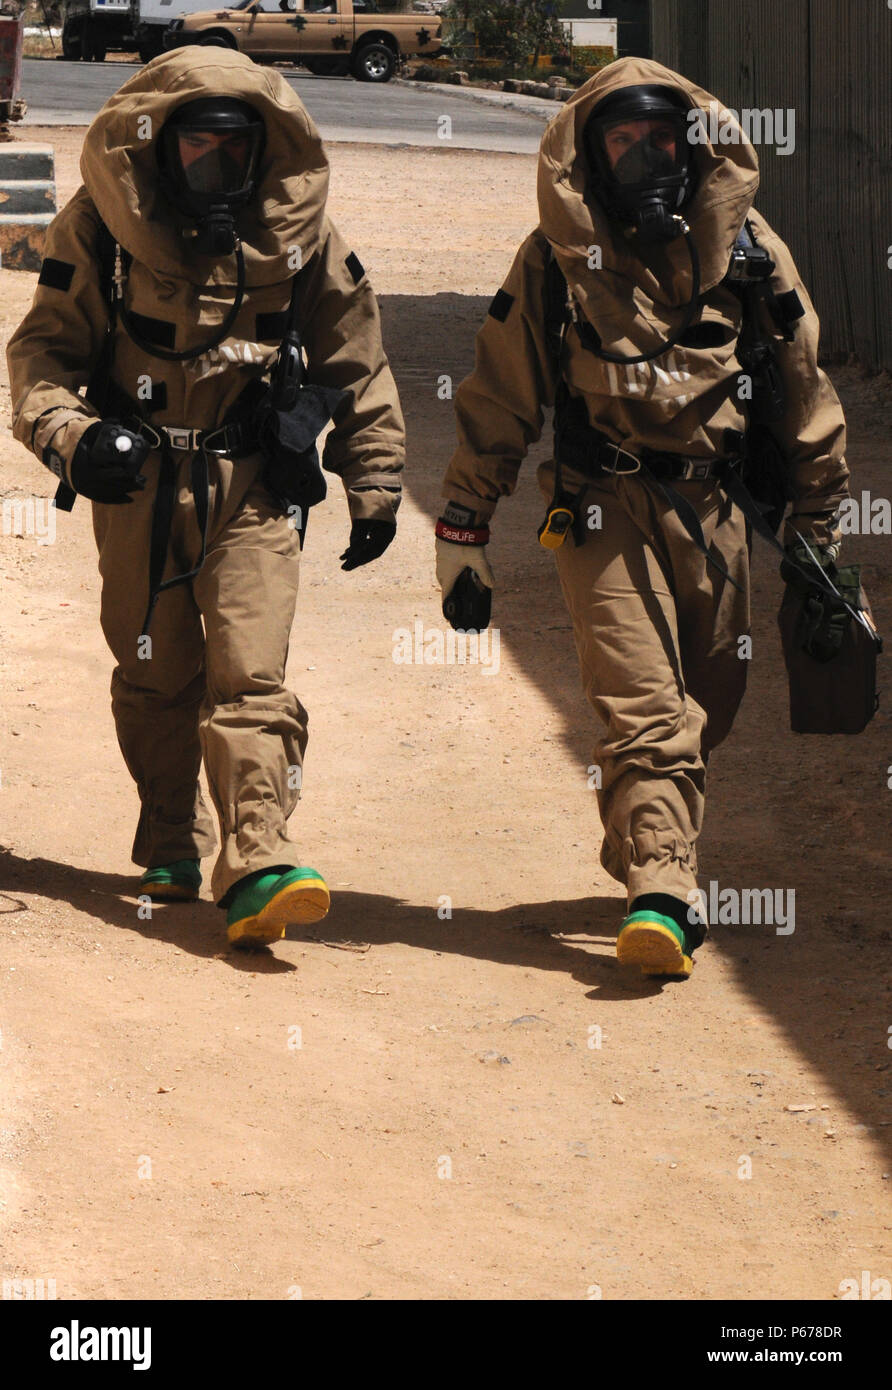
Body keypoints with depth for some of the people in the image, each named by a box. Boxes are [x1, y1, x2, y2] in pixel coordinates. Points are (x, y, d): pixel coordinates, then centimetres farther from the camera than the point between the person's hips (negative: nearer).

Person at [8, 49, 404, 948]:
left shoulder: (298, 234, -1)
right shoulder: (104, 230, -5)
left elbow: (356, 366, 10)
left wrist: (374, 486, 12)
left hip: (254, 486, -1)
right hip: (137, 479, 1)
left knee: (250, 674, -12)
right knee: (155, 673, 10)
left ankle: (257, 869, -22)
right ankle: (170, 842, 30)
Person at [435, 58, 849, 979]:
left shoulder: (746, 251, 5)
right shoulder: (556, 259, 0)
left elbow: (802, 391, 14)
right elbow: (497, 399, 6)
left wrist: (815, 519, 18)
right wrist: (462, 528, 6)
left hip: (715, 511, 3)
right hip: (604, 511, -3)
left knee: (703, 708, 11)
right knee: (642, 705, -15)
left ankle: (642, 861, 32)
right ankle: (659, 899, -24)